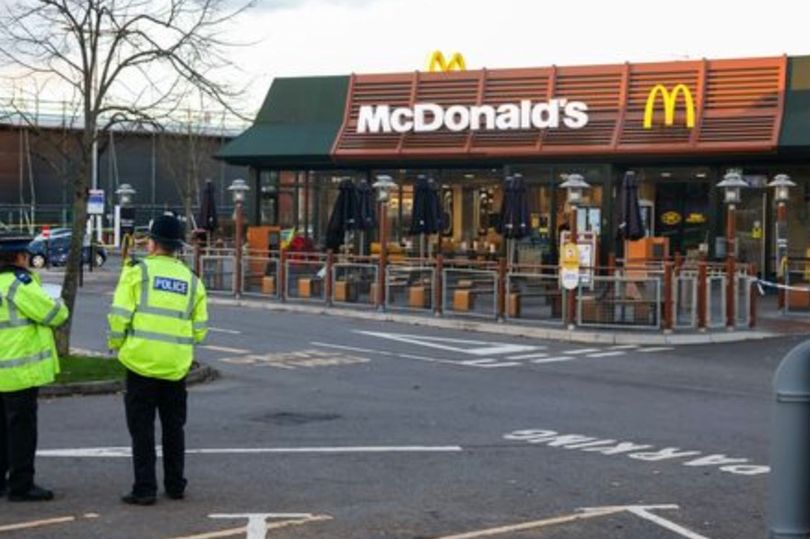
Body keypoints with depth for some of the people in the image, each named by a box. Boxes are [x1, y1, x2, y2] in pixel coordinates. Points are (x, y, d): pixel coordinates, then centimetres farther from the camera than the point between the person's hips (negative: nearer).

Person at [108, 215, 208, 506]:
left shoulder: (138, 271, -5)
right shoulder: (191, 280, 7)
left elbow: (120, 315, -11)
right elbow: (199, 329, 7)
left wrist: (116, 343, 5)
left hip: (142, 361, -4)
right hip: (177, 365, 4)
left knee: (142, 428, 3)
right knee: (174, 427, 16)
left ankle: (145, 489, 2)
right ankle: (175, 485, 21)